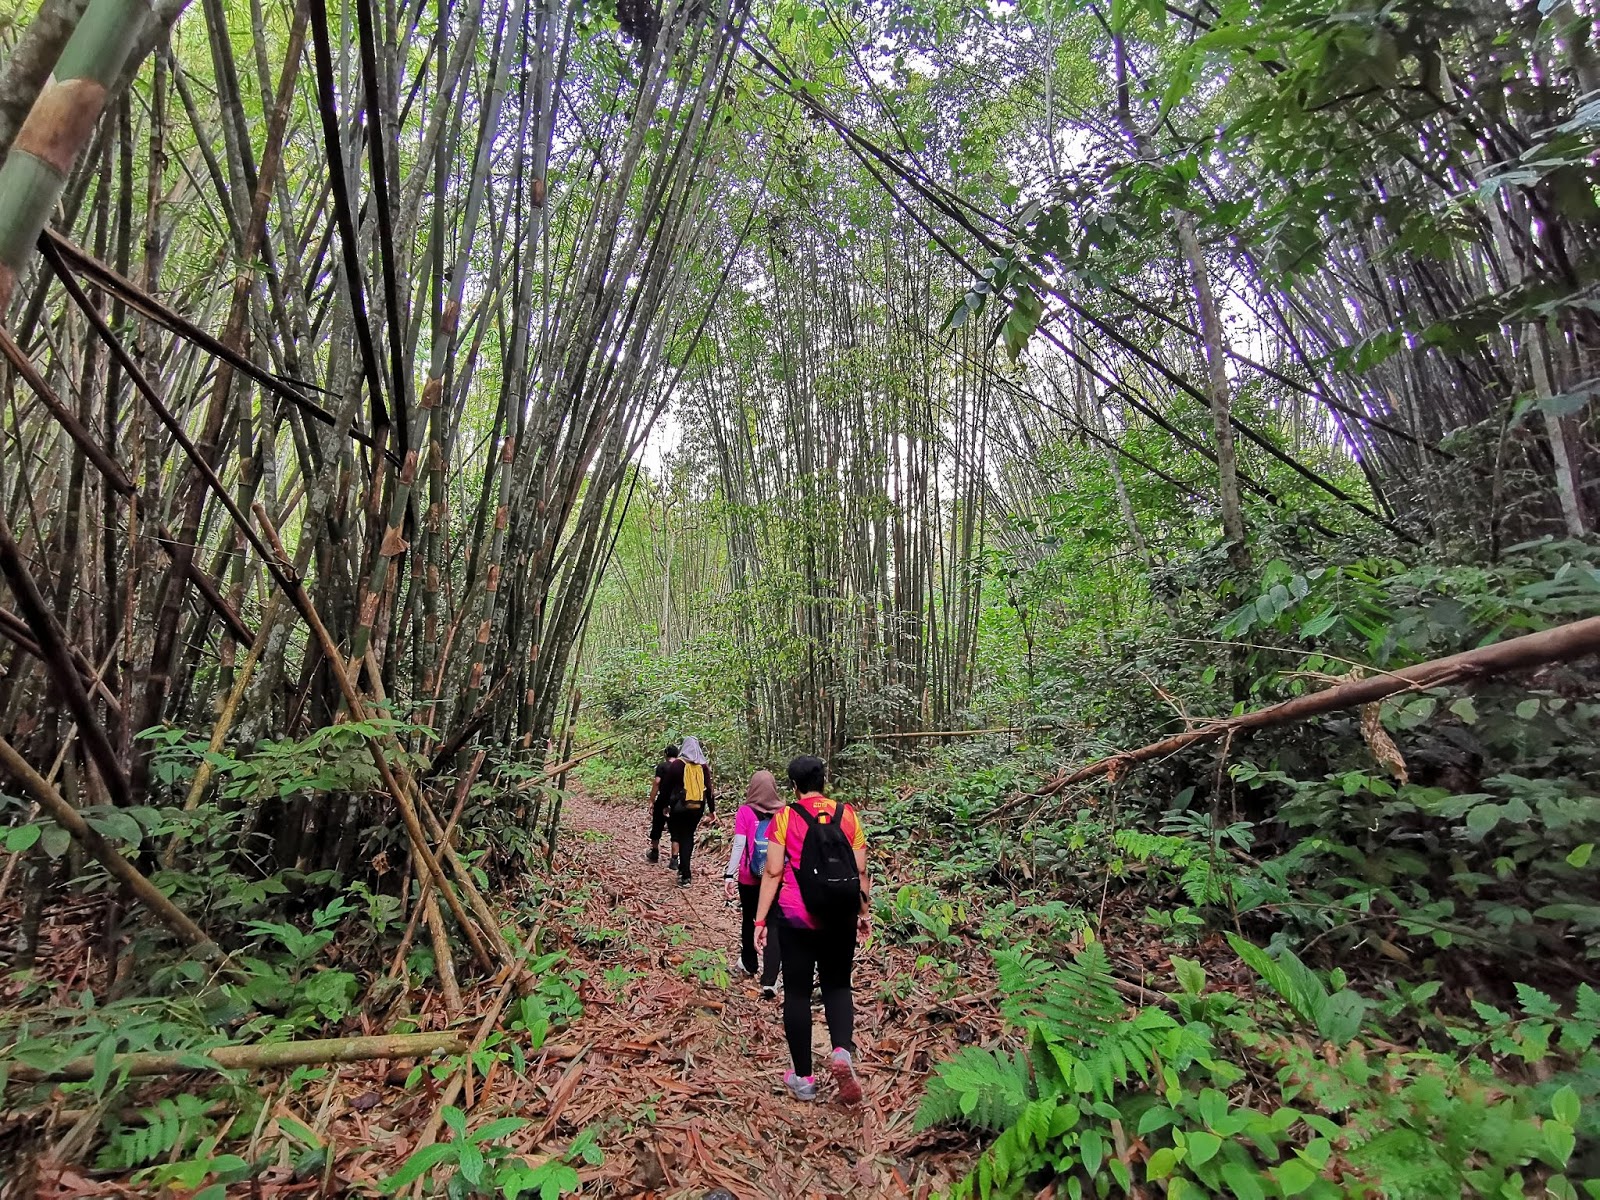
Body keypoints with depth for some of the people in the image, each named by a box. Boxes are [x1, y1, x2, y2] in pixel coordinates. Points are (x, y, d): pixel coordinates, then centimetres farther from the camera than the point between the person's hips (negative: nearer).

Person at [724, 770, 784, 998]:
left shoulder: (745, 811, -10)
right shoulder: (783, 812, -4)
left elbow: (739, 845, -14)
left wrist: (729, 875, -10)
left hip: (749, 878, 0)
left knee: (749, 920, 21)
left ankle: (749, 965, 39)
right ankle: (769, 981, -3)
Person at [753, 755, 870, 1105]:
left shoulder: (785, 817, -8)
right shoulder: (847, 814, -2)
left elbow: (773, 873, -10)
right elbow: (860, 870, 1)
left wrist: (760, 921, -4)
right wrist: (864, 913, 12)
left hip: (796, 918, -2)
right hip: (840, 918, 2)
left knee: (797, 993, 13)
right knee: (837, 985, 19)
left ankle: (803, 1078, 22)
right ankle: (843, 1050, -3)